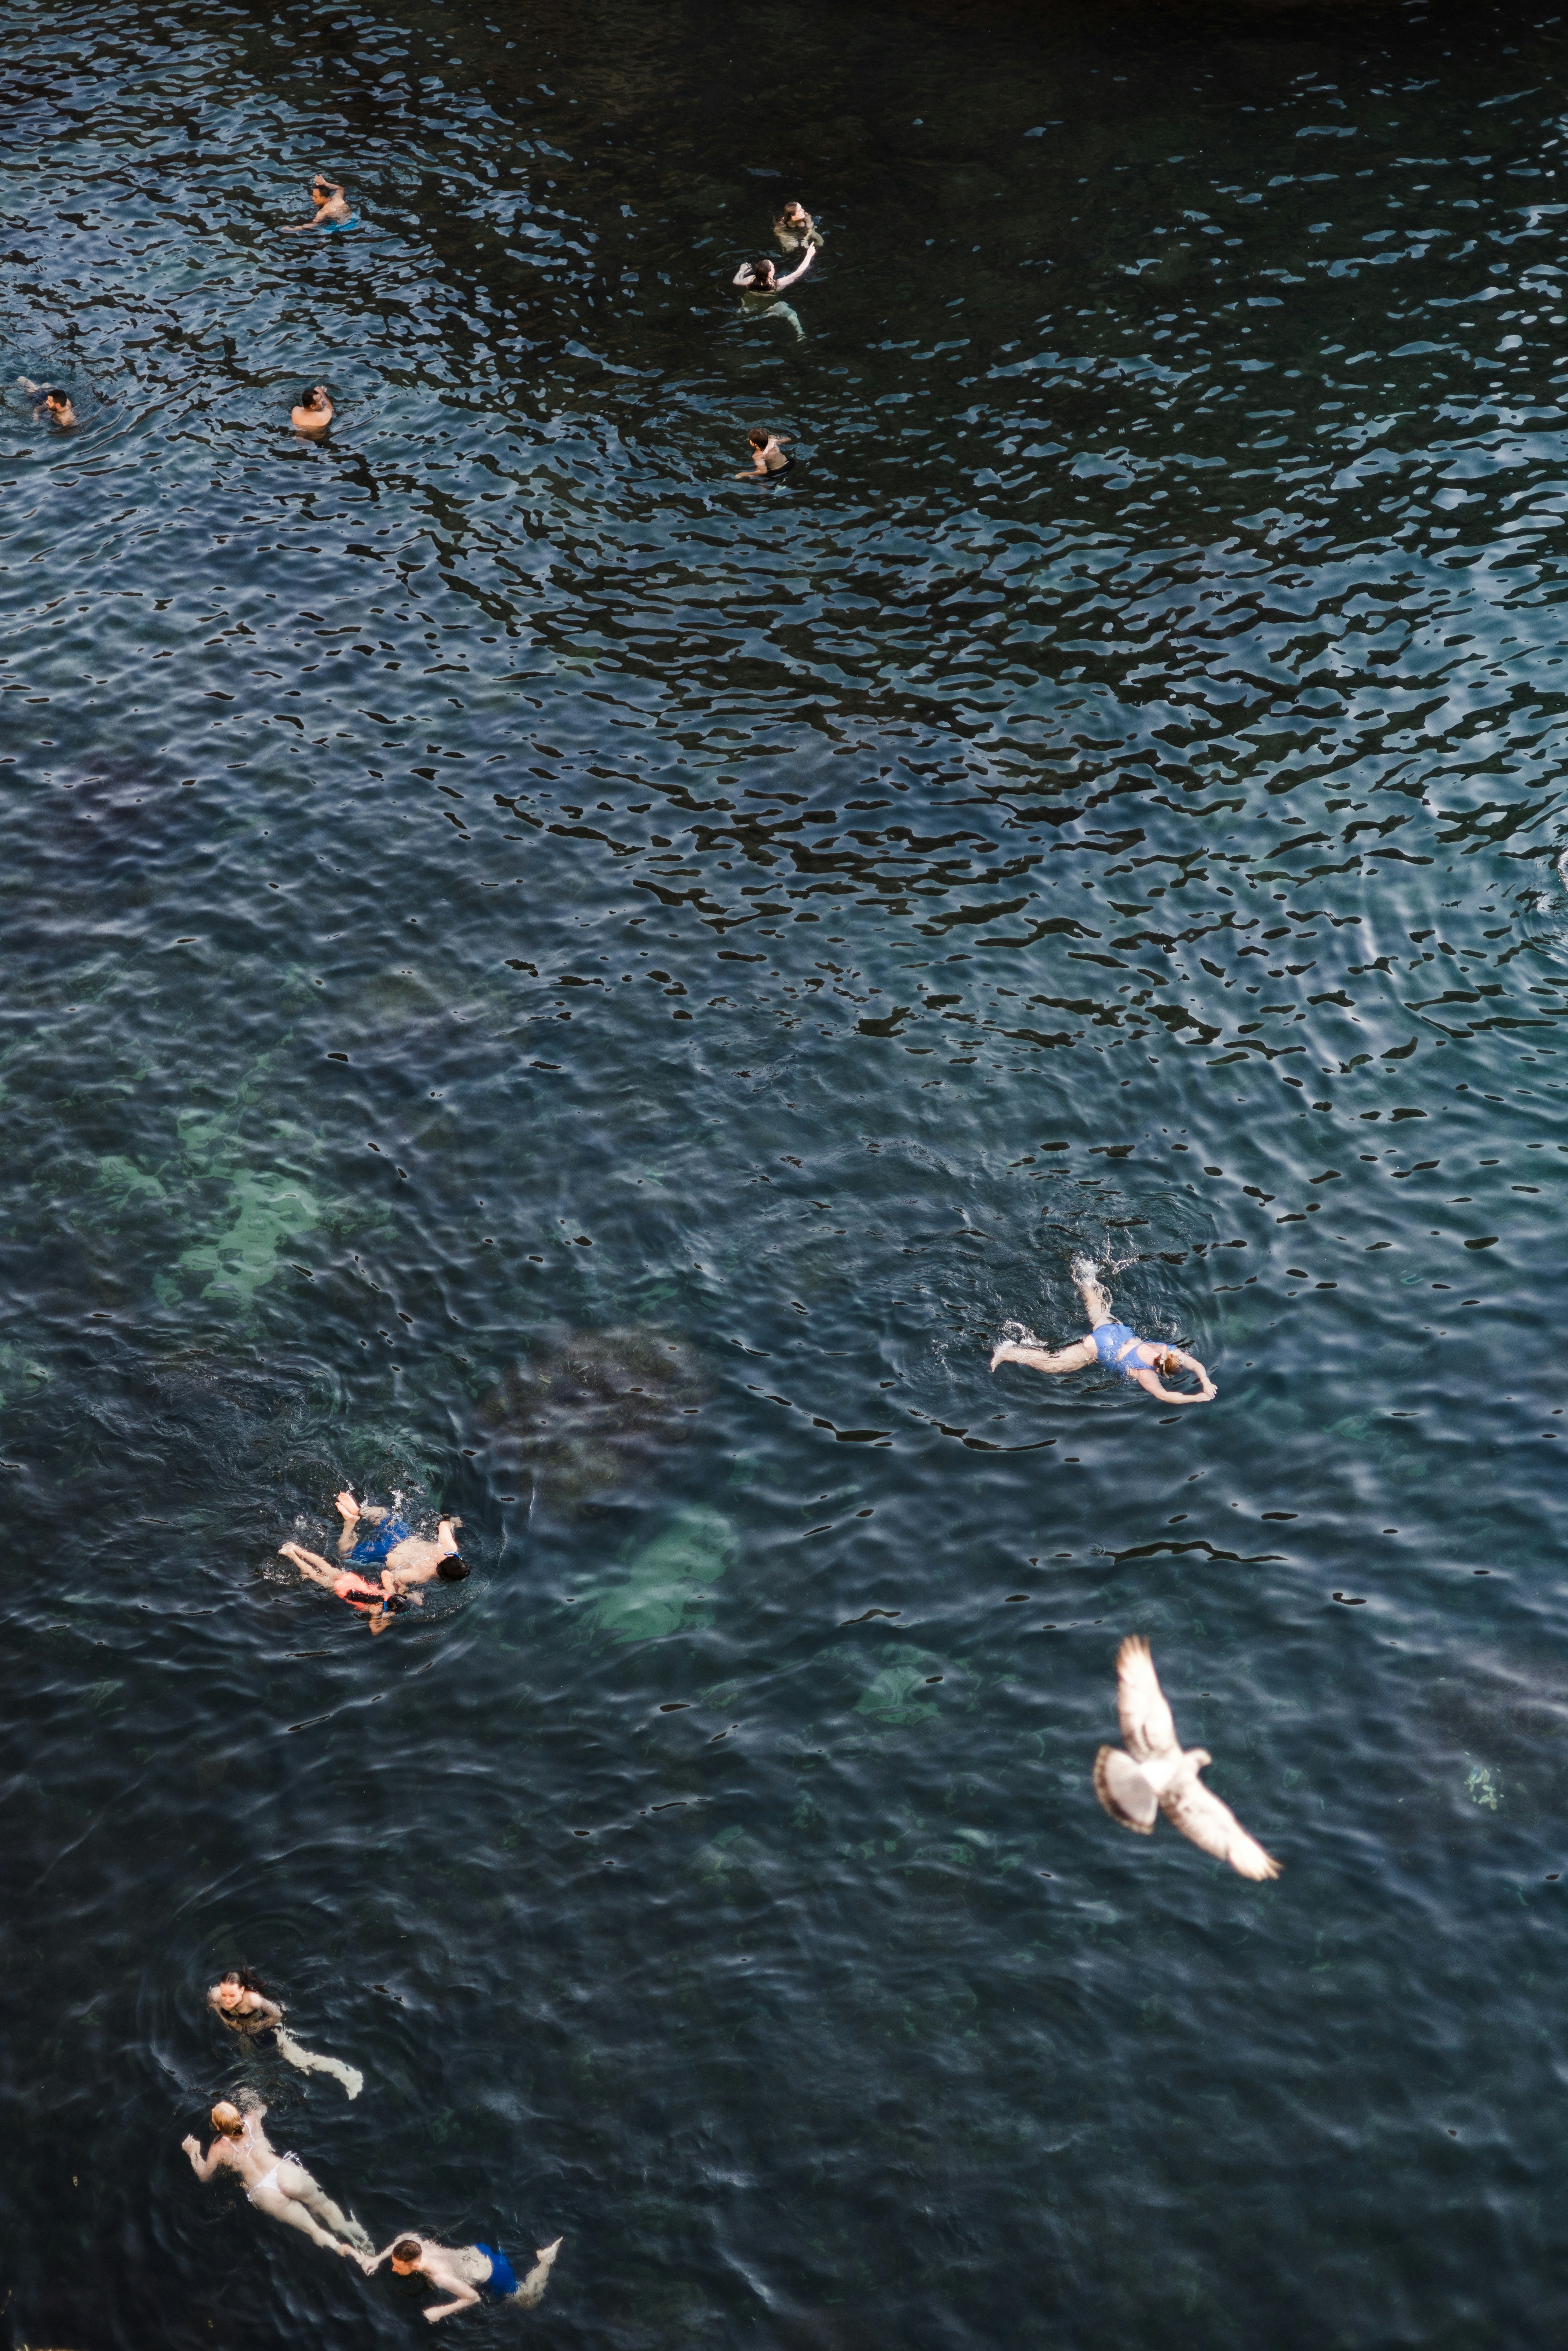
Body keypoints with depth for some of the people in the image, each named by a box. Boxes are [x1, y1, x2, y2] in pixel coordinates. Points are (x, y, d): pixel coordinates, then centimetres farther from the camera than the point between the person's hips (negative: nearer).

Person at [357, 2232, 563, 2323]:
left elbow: (473, 2297, -31)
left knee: (526, 2303, 17)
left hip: (493, 2276, -6)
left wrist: (441, 2312, -29)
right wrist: (378, 2259, -6)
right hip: (476, 2251, 6)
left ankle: (545, 2260, 20)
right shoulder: (417, 2247, -21)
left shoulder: (440, 2277, -39)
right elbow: (404, 2239, 4)